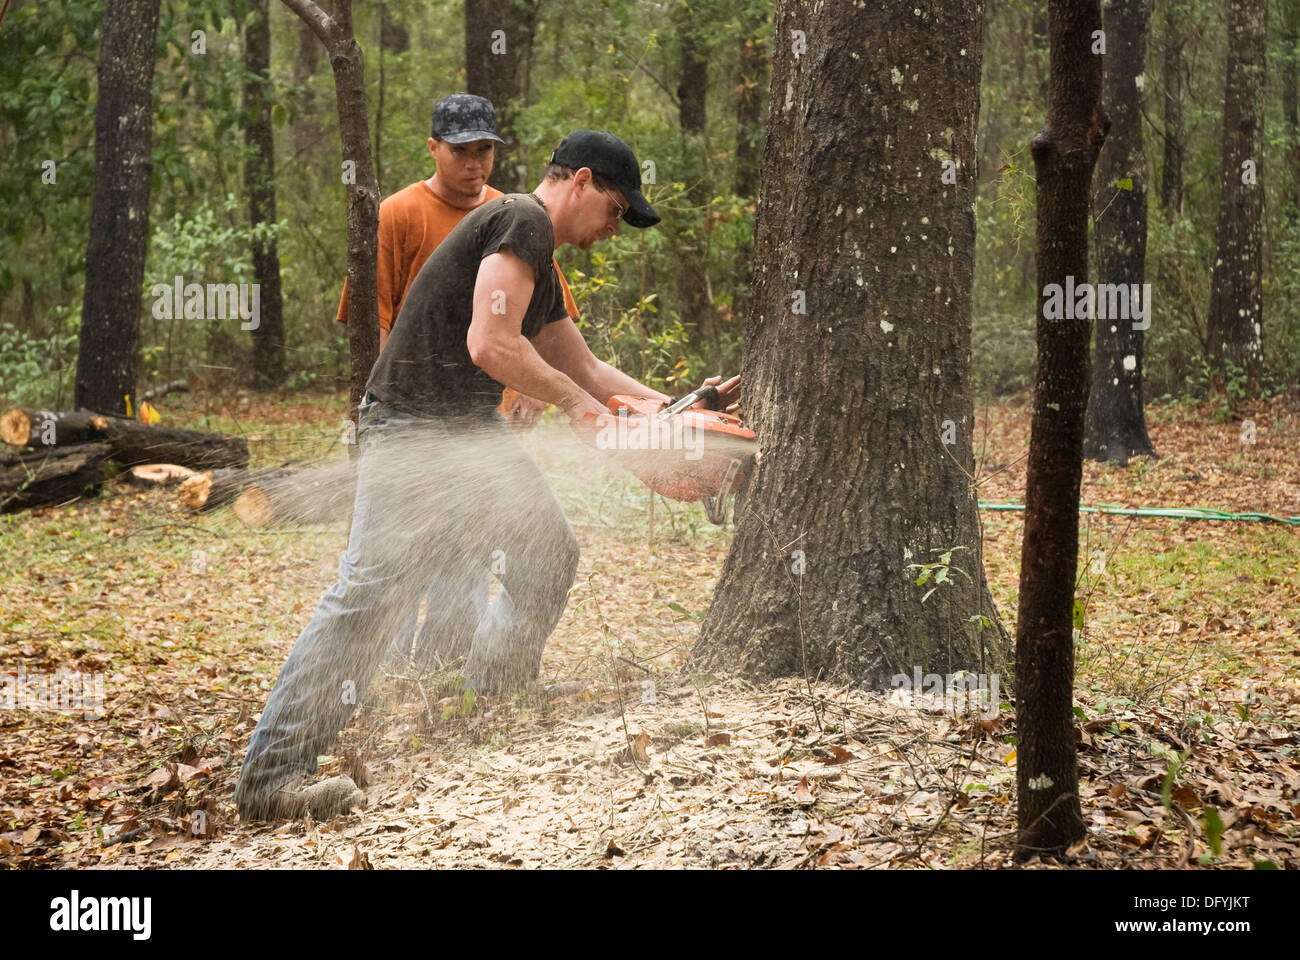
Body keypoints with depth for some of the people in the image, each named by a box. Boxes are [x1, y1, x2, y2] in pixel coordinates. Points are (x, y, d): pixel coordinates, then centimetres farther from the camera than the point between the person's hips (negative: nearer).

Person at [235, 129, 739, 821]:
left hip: (474, 432, 11)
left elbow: (584, 367, 29)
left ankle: (498, 700, 34)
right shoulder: (523, 221, -12)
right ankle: (269, 779, -15)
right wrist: (574, 401, -9)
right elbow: (491, 346, -23)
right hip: (413, 433, -11)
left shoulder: (538, 265, 20)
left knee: (549, 557, 15)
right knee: (369, 596, -15)